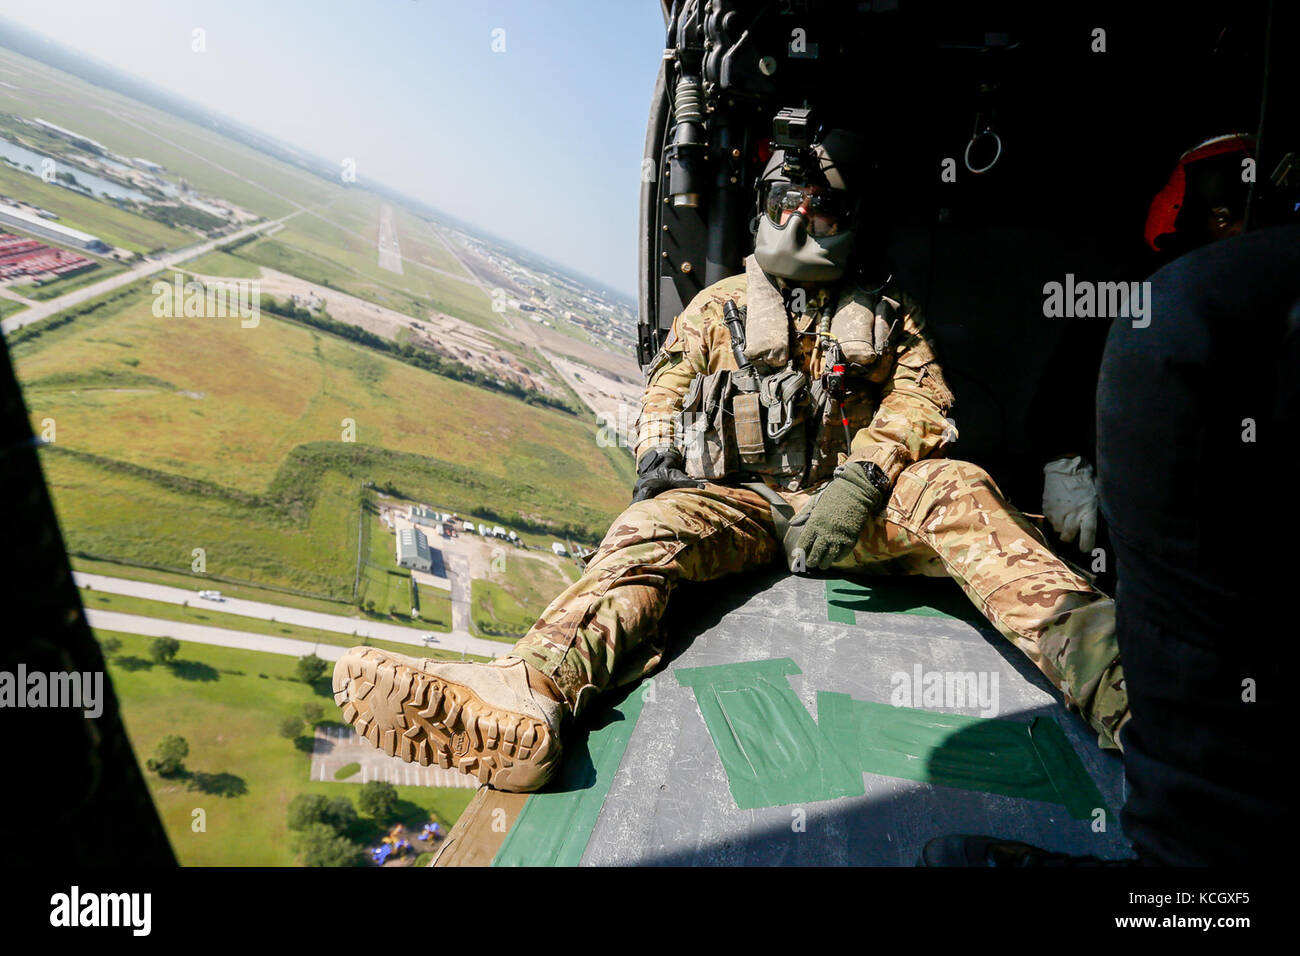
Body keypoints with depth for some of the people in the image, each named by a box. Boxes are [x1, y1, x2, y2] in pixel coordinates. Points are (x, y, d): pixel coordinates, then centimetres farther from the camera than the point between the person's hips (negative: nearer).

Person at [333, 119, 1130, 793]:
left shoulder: (887, 313, 18)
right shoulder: (721, 305, 21)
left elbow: (921, 401, 3)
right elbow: (667, 392, 17)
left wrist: (861, 478, -17)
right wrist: (660, 457, -6)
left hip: (851, 503, 0)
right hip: (738, 502, 0)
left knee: (955, 490, -29)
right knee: (651, 530, -30)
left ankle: (1087, 655, -48)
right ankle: (531, 692, -54)